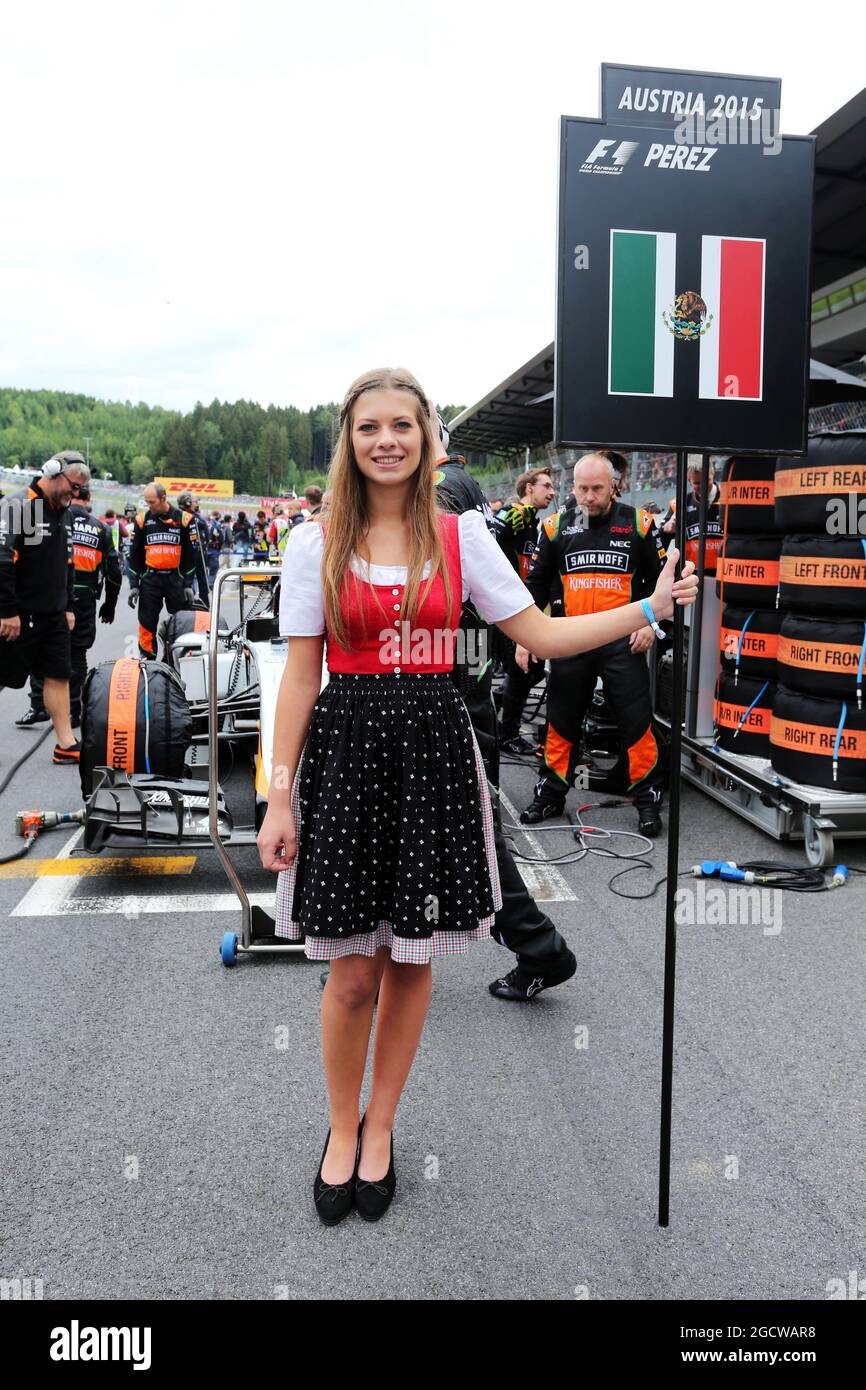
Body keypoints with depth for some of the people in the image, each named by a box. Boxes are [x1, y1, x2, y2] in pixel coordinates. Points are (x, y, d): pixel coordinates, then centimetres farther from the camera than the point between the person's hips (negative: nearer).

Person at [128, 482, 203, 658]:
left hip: (176, 579, -1)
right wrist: (134, 585, 3)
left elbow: (191, 554, 3)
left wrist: (188, 584, -2)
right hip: (150, 579, 1)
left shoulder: (184, 519, 0)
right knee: (147, 624, 0)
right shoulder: (142, 520, 5)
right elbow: (135, 555, 9)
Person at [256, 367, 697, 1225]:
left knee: (412, 960, 10)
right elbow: (300, 678, 0)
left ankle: (380, 1127, 32)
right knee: (353, 971, 4)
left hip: (434, 748, 1)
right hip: (347, 745, -1)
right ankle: (341, 1130, 30)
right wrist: (280, 795, -3)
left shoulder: (462, 536, 5)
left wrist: (651, 607, 0)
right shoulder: (316, 545, 2)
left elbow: (542, 635, 6)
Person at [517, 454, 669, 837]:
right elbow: (536, 583, 11)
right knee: (561, 722, 11)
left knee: (636, 722, -2)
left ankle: (648, 800, 9)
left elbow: (660, 577, 7)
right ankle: (550, 794, 24)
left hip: (622, 642, -2)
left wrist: (650, 621, -5)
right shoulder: (556, 526, 6)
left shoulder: (637, 524, 1)